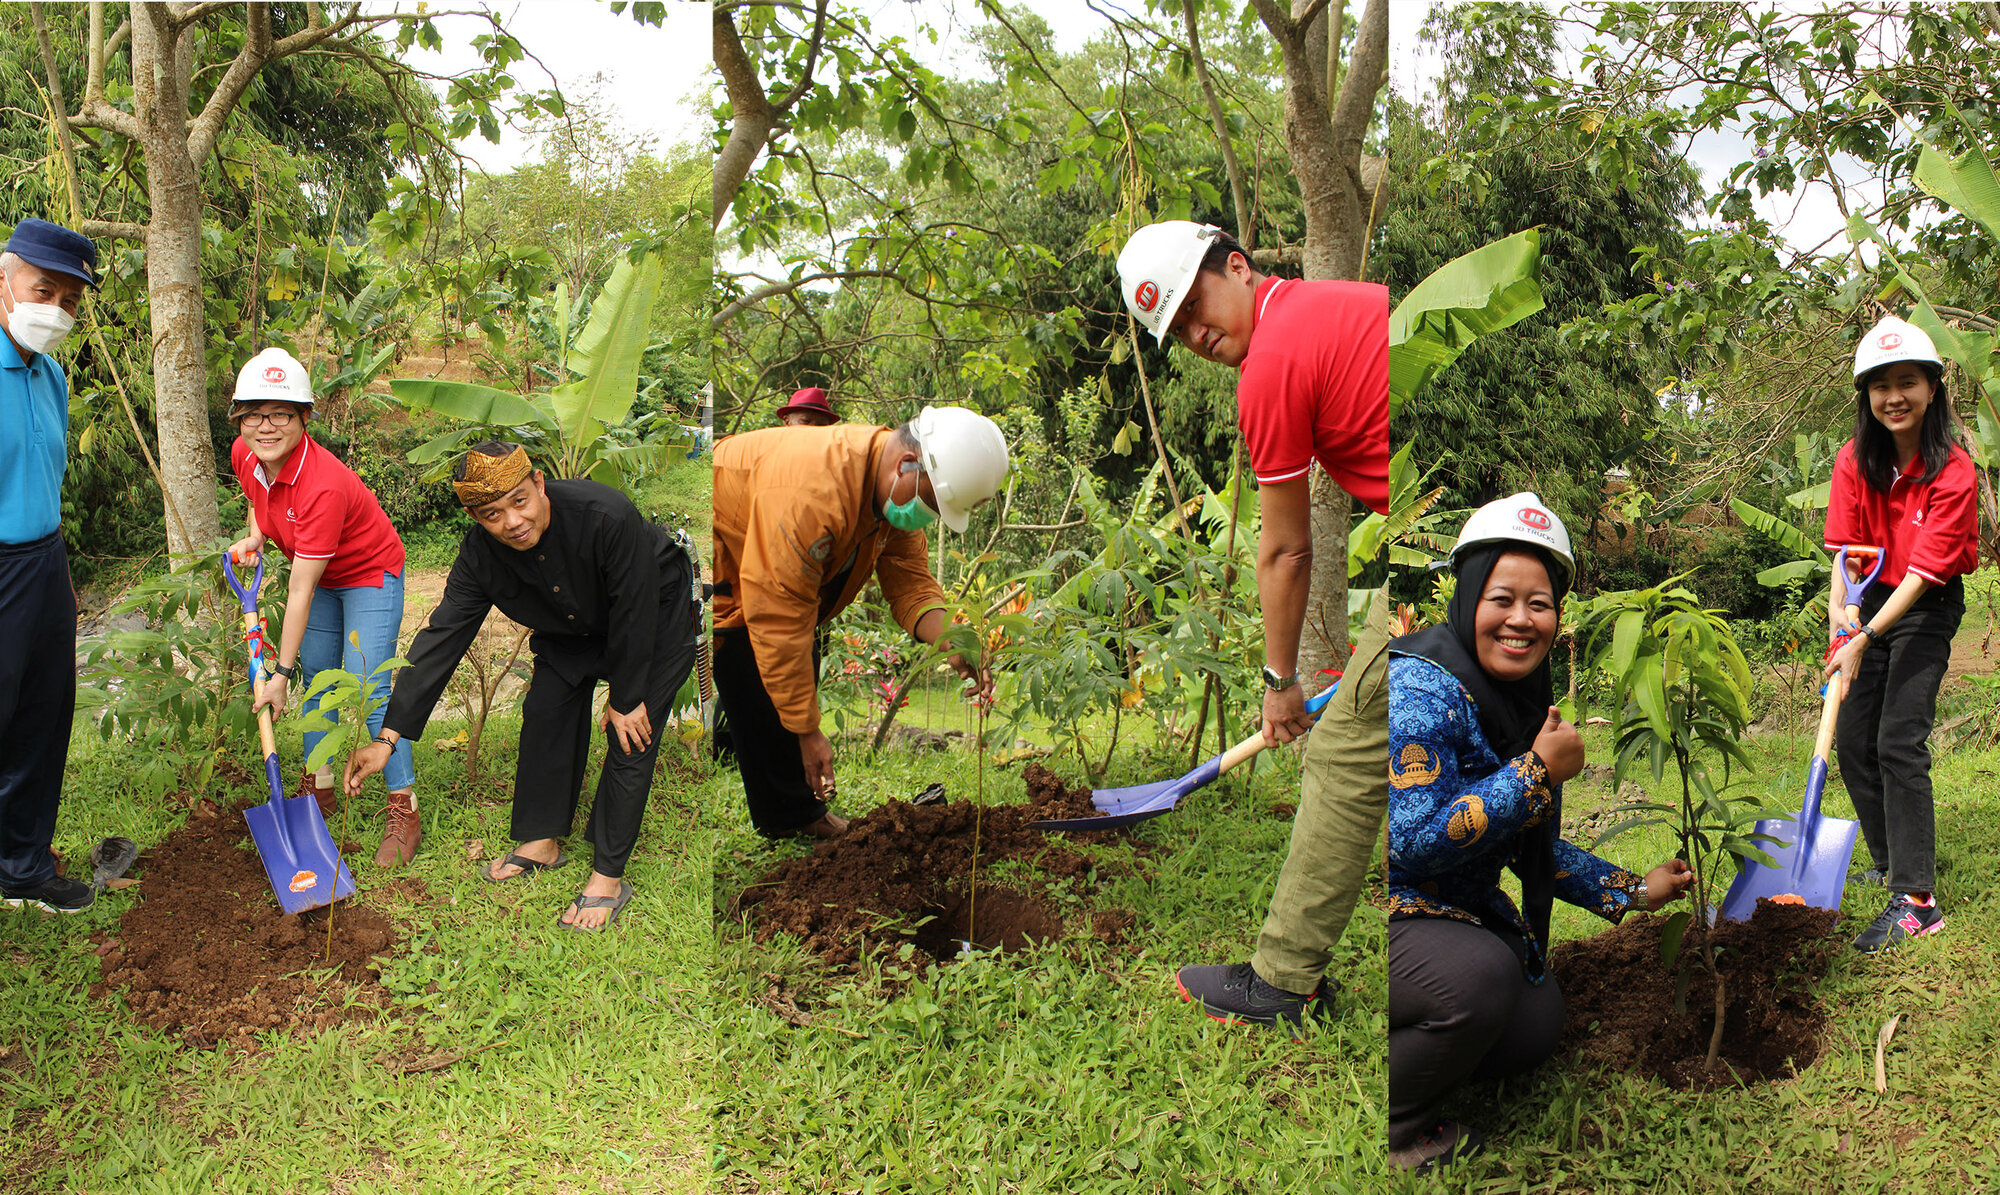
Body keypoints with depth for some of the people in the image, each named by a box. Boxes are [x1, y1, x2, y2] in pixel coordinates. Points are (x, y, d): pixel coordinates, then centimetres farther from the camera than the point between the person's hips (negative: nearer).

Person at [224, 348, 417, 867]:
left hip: (370, 573, -8)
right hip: (318, 574, 8)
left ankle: (404, 809, -7)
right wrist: (254, 537, -6)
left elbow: (301, 590, -33)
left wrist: (280, 671, -28)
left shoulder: (323, 484, -37)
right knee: (317, 680, 13)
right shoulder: (243, 455, -13)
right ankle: (320, 789, 29)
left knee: (367, 691, -14)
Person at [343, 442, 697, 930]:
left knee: (630, 737, -10)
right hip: (572, 628, 5)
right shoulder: (480, 553, -23)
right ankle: (543, 841, 27)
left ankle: (608, 876, 0)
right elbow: (442, 638, -21)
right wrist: (390, 735, -26)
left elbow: (635, 615, -30)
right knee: (545, 712, 5)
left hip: (657, 619, -5)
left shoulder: (608, 516, -41)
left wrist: (626, 699, -19)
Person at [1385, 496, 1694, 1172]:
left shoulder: (1525, 700, 5)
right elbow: (1412, 841, -31)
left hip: (1454, 909, 10)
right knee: (1479, 975, -33)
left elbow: (1531, 847, 16)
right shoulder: (1421, 686, -25)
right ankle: (1392, 1126, -9)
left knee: (1535, 1028, 12)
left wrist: (1633, 890, 14)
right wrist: (1539, 772, -25)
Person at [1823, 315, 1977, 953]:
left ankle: (1917, 900, -13)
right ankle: (1890, 862, 23)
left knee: (1899, 742, -15)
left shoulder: (1953, 471, -20)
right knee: (1851, 740, 5)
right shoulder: (1855, 460, -6)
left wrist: (1864, 639, -31)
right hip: (1871, 602, 5)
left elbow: (1923, 570, -24)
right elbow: (1846, 547, -8)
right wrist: (1838, 613, -25)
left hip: (1926, 611, -5)